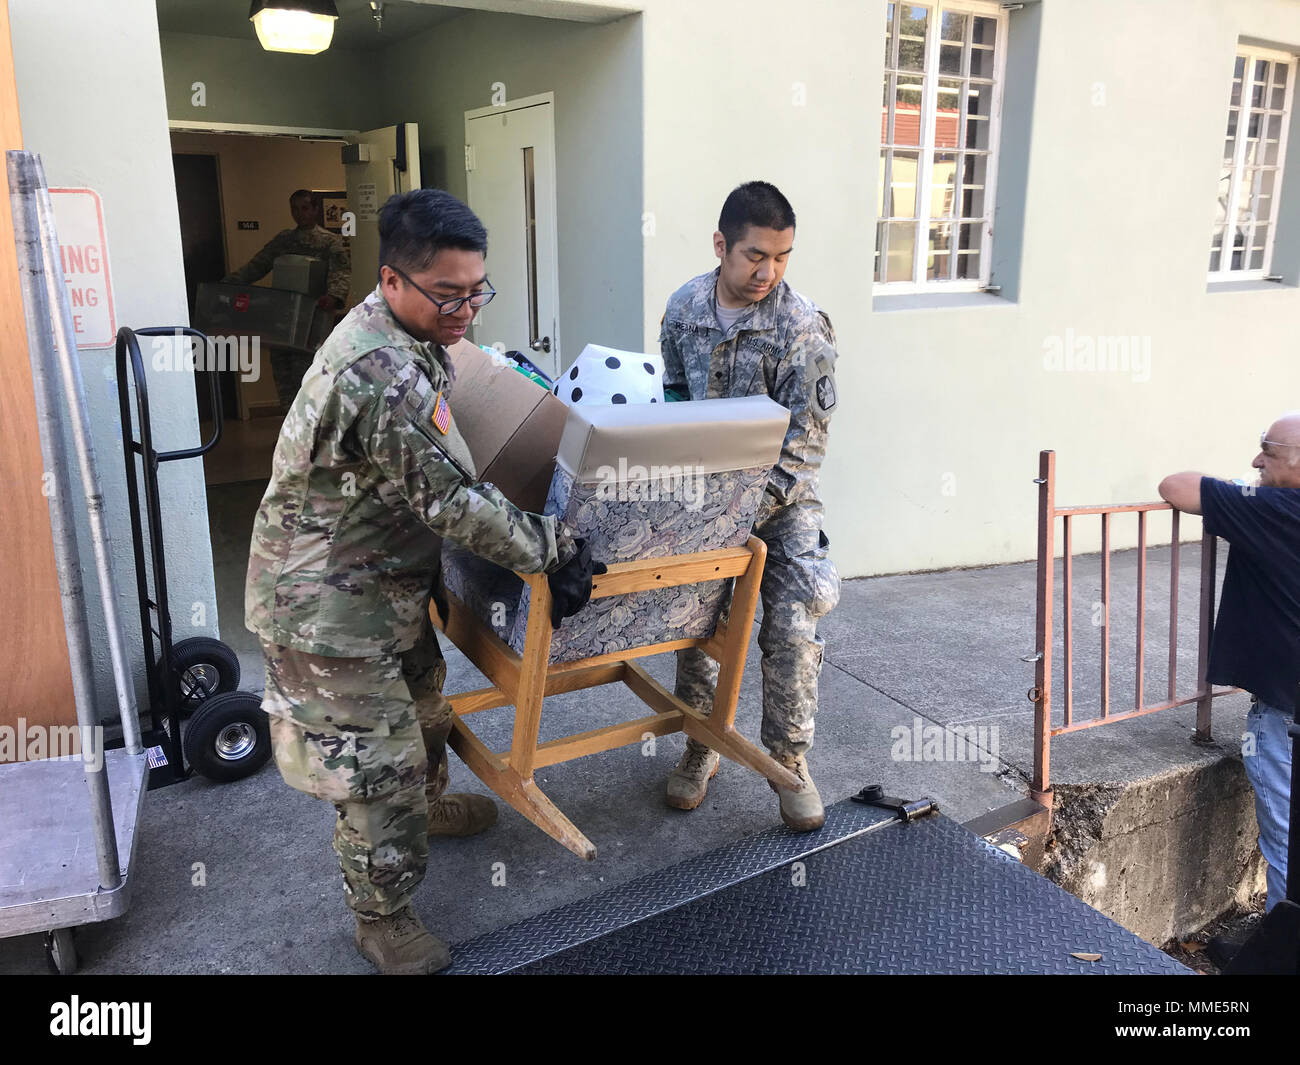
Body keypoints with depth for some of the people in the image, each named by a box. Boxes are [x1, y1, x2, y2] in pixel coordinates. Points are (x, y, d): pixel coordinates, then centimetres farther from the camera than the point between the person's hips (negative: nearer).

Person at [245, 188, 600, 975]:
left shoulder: (404, 333, 0)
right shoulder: (381, 378, -33)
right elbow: (454, 503, -30)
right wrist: (557, 550, -20)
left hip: (383, 577, 10)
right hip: (329, 602, -10)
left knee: (422, 700, 29)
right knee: (377, 759, 3)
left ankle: (429, 805, 56)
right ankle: (383, 917, 25)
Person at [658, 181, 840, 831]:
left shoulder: (803, 328, -16)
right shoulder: (685, 307, -2)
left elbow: (805, 440, -16)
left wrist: (754, 510, -24)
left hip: (782, 495, -3)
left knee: (792, 625, -10)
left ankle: (788, 758, 9)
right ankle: (703, 743, 22)